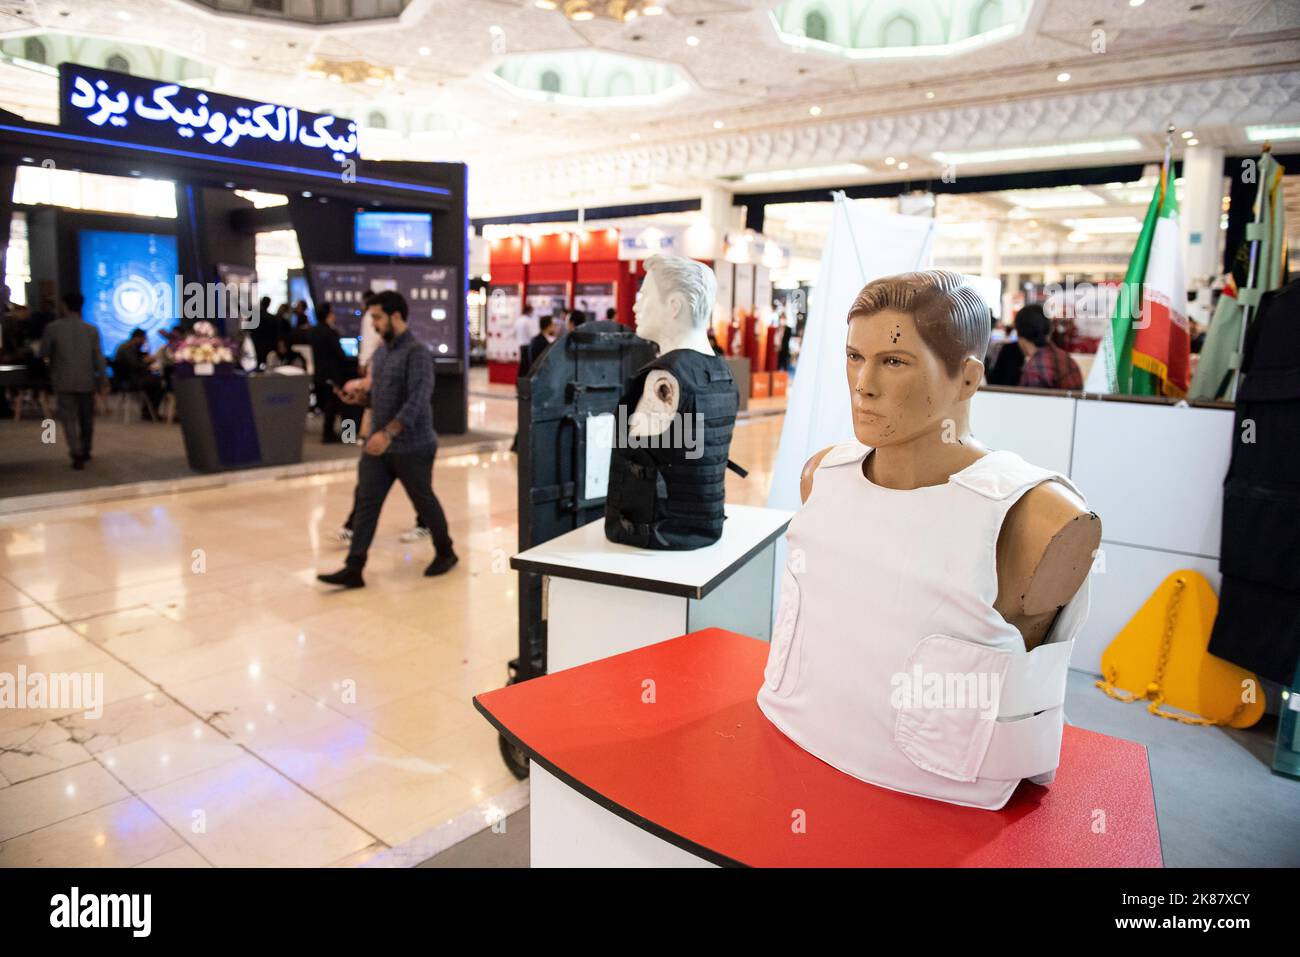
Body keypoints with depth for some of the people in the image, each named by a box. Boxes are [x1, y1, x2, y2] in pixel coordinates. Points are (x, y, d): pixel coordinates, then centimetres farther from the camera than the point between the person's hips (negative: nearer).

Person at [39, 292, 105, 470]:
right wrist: (101, 379, 5)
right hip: (87, 381, 2)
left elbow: (43, 353, 4)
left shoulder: (53, 328, -6)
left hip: (64, 381, -1)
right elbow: (98, 357, -3)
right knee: (86, 417, 16)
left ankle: (77, 455, -10)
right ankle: (85, 451, 27)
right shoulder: (91, 330, -3)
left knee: (68, 418, 2)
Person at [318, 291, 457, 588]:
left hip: (412, 447, -7)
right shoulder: (380, 352, 11)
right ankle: (354, 568, 4)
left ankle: (445, 553, 29)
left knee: (424, 501, 8)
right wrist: (359, 396, 1)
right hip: (378, 444, 7)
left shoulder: (416, 353, -15)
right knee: (365, 502, 2)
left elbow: (417, 401, -24)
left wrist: (388, 433, -30)